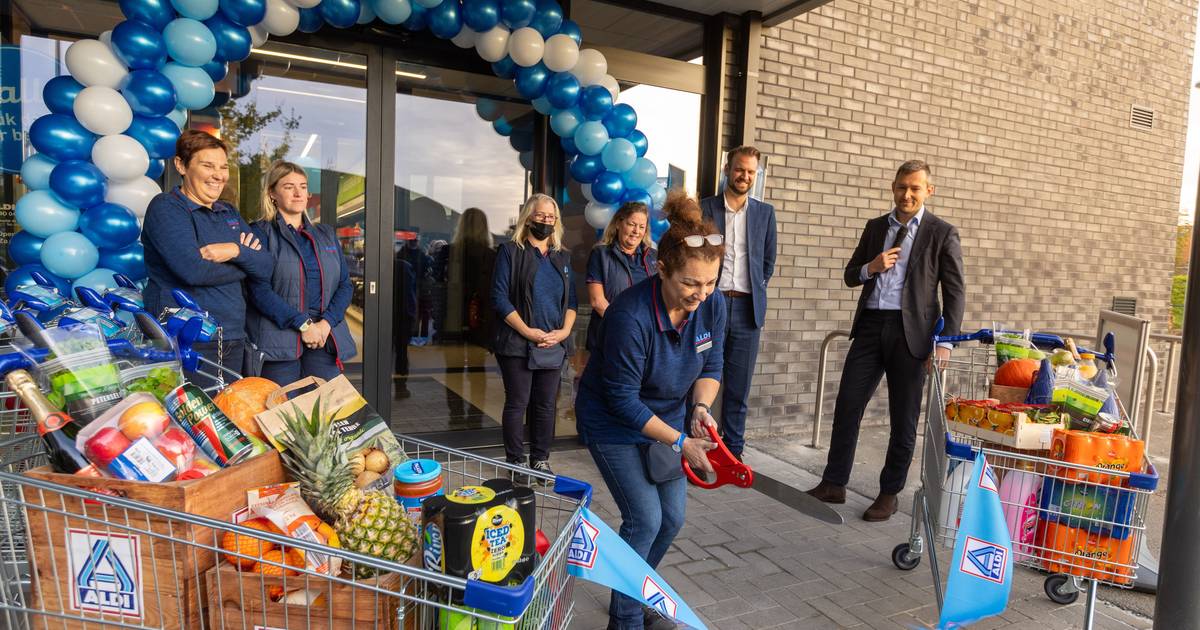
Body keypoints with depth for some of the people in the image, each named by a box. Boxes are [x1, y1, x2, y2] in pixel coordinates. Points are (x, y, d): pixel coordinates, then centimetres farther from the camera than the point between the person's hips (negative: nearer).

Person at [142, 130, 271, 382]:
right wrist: (243, 262, -4)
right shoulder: (165, 207, -5)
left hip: (234, 341, 7)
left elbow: (265, 267, 6)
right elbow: (193, 270, -20)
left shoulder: (230, 213, 16)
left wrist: (236, 251, -14)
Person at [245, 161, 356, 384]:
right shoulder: (260, 233, 3)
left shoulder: (326, 234, 18)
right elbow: (259, 290, -8)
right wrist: (303, 324, -15)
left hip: (326, 338, 4)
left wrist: (326, 323, -6)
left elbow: (345, 284, 11)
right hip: (278, 340, -4)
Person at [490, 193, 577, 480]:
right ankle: (515, 461, 14)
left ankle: (541, 460, 21)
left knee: (546, 404, 10)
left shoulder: (563, 256, 14)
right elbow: (500, 297, -9)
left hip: (554, 344, 5)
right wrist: (527, 331, -15)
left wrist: (565, 330, -5)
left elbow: (572, 299, 12)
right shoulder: (511, 251, -2)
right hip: (518, 344, -4)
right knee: (517, 403, 2)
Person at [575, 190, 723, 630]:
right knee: (645, 519, -6)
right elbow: (623, 400, -25)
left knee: (671, 519, 11)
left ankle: (635, 594, 37)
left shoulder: (713, 304, -15)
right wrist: (679, 442, -24)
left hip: (668, 418, 6)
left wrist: (700, 408, -20)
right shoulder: (630, 315, -33)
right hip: (615, 424, -6)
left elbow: (712, 365, -1)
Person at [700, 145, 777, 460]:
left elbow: (768, 261, 16)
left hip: (747, 307, 2)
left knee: (739, 385, 7)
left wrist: (757, 293, 11)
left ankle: (734, 448, 18)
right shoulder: (705, 208, 3)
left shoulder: (765, 212, 11)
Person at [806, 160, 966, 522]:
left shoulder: (942, 234, 2)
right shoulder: (875, 227, 13)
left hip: (910, 331, -3)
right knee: (847, 406, 3)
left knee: (904, 418, 5)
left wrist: (946, 341, -10)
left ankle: (889, 494, 20)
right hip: (870, 326, 3)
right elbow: (850, 276, 16)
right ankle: (833, 484, 15)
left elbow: (955, 291, -1)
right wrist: (871, 267, -6)